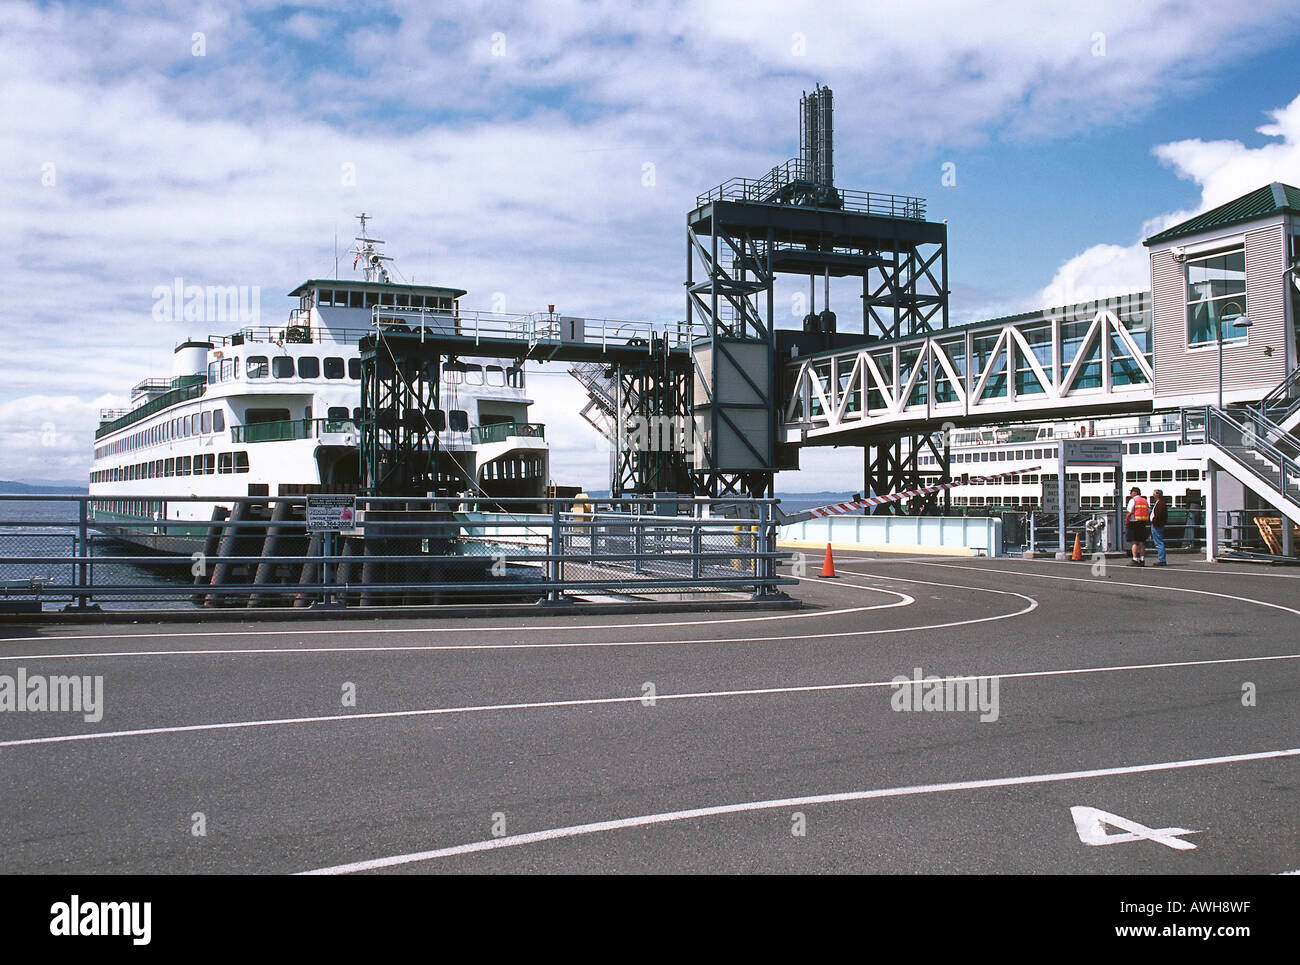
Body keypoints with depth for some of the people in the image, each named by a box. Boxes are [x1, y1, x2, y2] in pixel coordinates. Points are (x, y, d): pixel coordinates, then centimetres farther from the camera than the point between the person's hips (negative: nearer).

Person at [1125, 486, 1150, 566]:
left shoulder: (1132, 500, -7)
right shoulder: (1145, 501, 14)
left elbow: (1129, 513, -13)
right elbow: (1149, 513, 13)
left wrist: (1126, 522, -5)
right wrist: (1145, 522, 17)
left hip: (1133, 523, -6)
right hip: (1143, 524, 6)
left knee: (1134, 542, -6)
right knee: (1141, 542, 9)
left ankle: (1135, 559, -12)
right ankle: (1142, 560, 8)